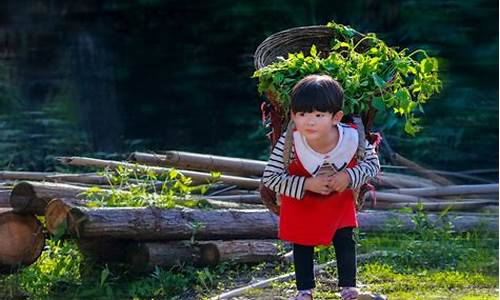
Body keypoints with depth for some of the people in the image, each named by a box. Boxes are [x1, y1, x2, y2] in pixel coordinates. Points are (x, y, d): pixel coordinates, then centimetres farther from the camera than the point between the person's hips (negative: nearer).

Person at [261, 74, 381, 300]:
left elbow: (373, 163, -15)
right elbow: (270, 177, -29)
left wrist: (349, 176, -33)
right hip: (301, 203, -1)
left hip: (340, 199, 1)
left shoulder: (352, 137, -34)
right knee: (302, 246, 12)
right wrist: (307, 184, -36)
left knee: (345, 241, 10)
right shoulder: (289, 143, -38)